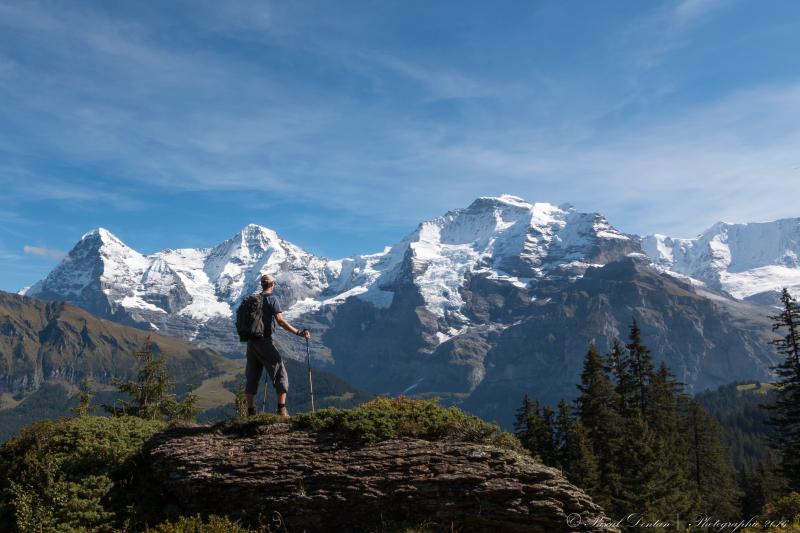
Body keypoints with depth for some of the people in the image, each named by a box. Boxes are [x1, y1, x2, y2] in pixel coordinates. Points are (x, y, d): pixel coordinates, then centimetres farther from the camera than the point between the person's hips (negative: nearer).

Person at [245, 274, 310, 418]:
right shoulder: (271, 299, -6)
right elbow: (280, 321, -17)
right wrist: (299, 333, -18)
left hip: (251, 342, 6)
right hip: (265, 341, -6)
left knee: (252, 377, 11)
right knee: (280, 373, 1)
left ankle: (250, 411, 11)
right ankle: (282, 409, -8)